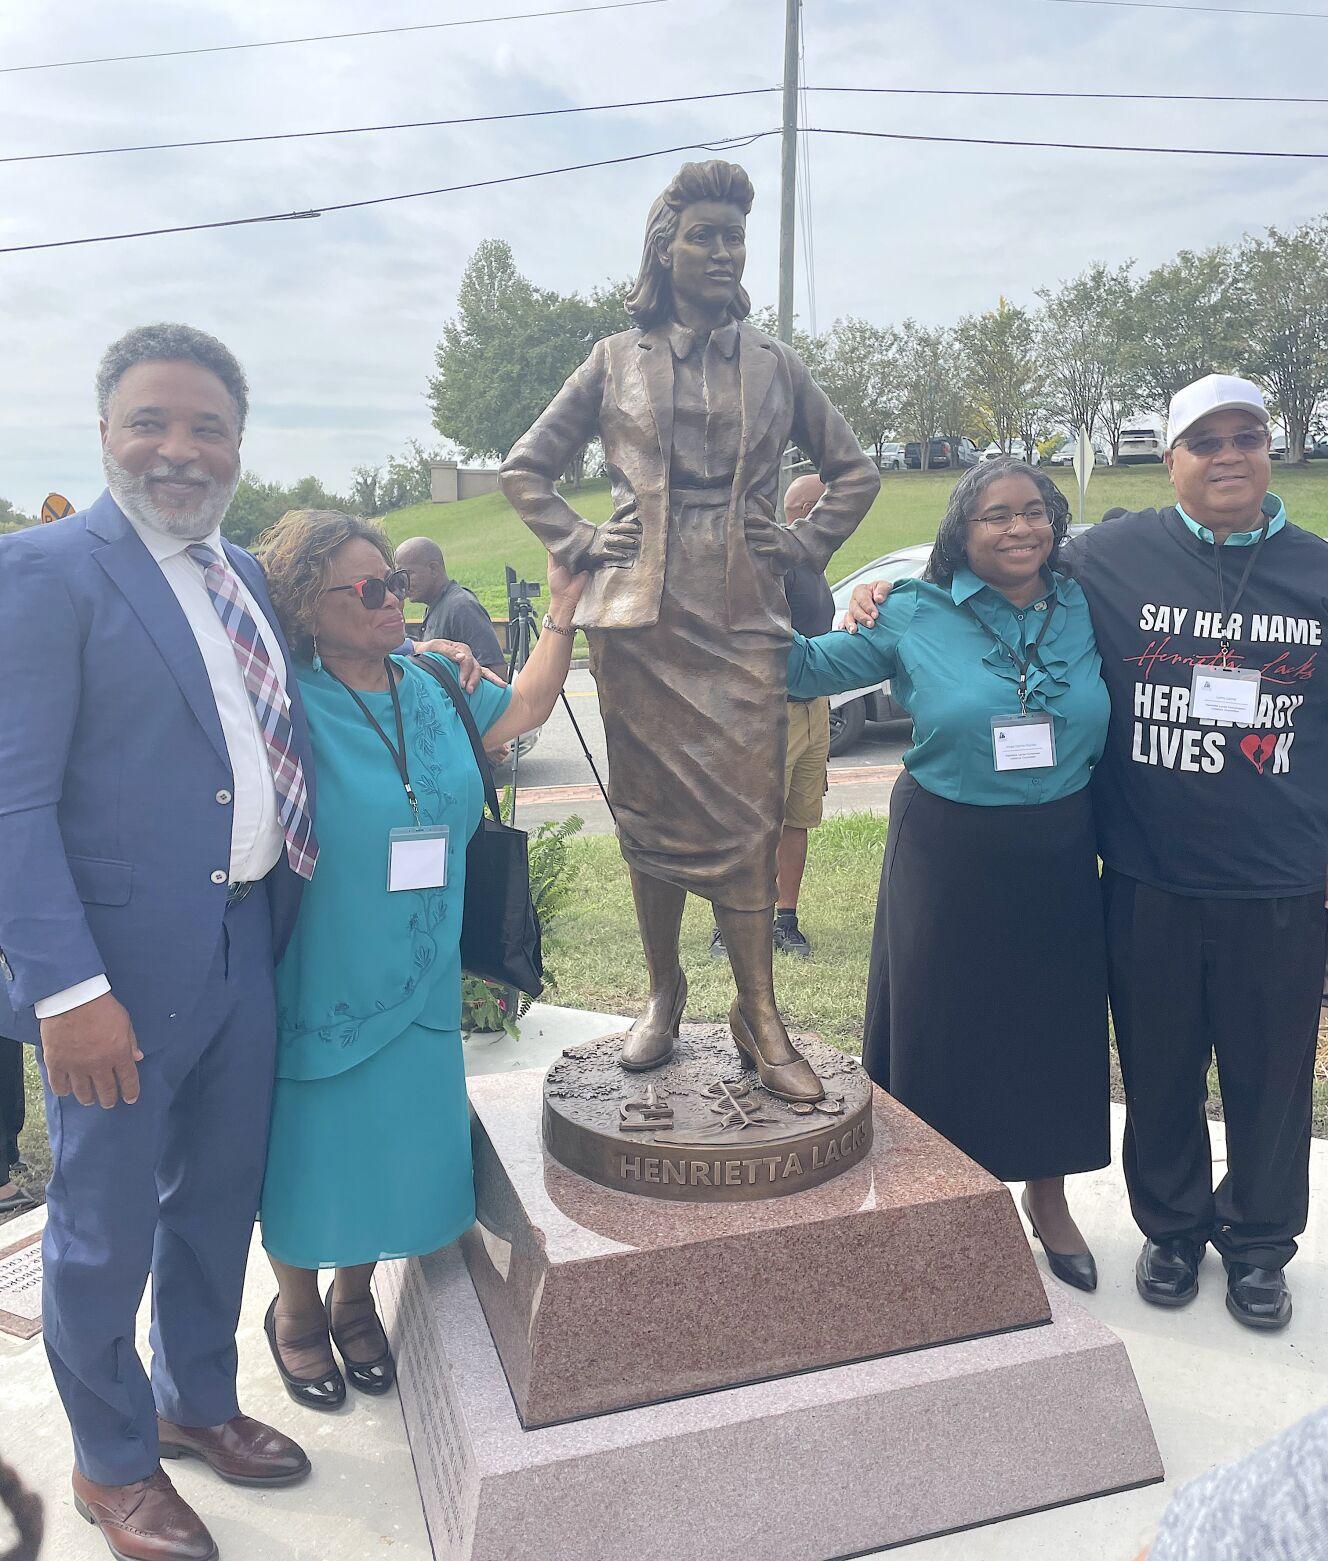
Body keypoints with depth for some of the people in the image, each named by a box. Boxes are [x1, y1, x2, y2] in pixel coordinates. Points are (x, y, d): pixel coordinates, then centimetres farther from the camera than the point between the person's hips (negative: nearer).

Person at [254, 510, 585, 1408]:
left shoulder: (430, 689, 2)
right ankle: (296, 1308, 41)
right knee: (311, 1147, 13)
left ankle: (354, 1298, 42)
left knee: (396, 1143, 14)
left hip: (417, 983, 5)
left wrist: (563, 610, 11)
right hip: (317, 985, -5)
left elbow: (526, 707, 17)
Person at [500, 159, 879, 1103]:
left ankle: (759, 1016, 2)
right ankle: (664, 993, 18)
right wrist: (579, 542, 3)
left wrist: (803, 547, 7)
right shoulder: (617, 361, 11)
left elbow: (855, 472, 20)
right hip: (639, 617, 0)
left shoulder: (774, 366, 13)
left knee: (746, 815, -5)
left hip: (741, 619, 0)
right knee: (653, 812, 4)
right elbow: (525, 468, 15)